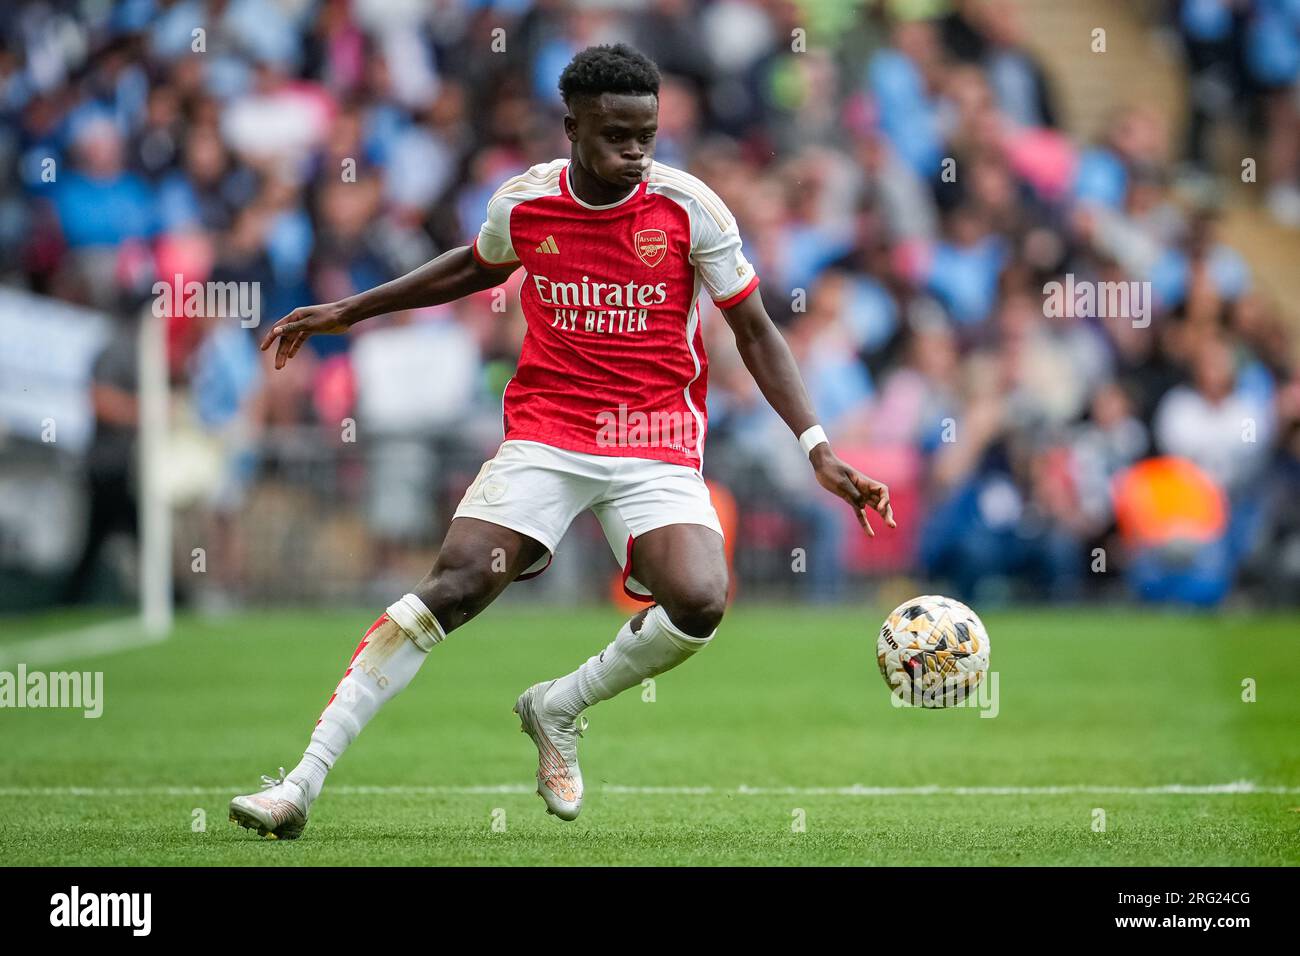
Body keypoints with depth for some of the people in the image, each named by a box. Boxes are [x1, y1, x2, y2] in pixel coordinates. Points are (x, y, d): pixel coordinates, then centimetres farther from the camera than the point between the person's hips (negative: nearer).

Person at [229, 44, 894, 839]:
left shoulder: (690, 208, -7)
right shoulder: (523, 204, -2)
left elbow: (756, 332, 1)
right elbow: (478, 267, 23)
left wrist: (820, 451, -7)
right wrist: (347, 312, 26)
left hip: (658, 446, 0)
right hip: (545, 436, 1)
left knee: (700, 602, -26)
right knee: (454, 586, -19)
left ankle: (559, 709, 4)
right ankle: (303, 782, -18)